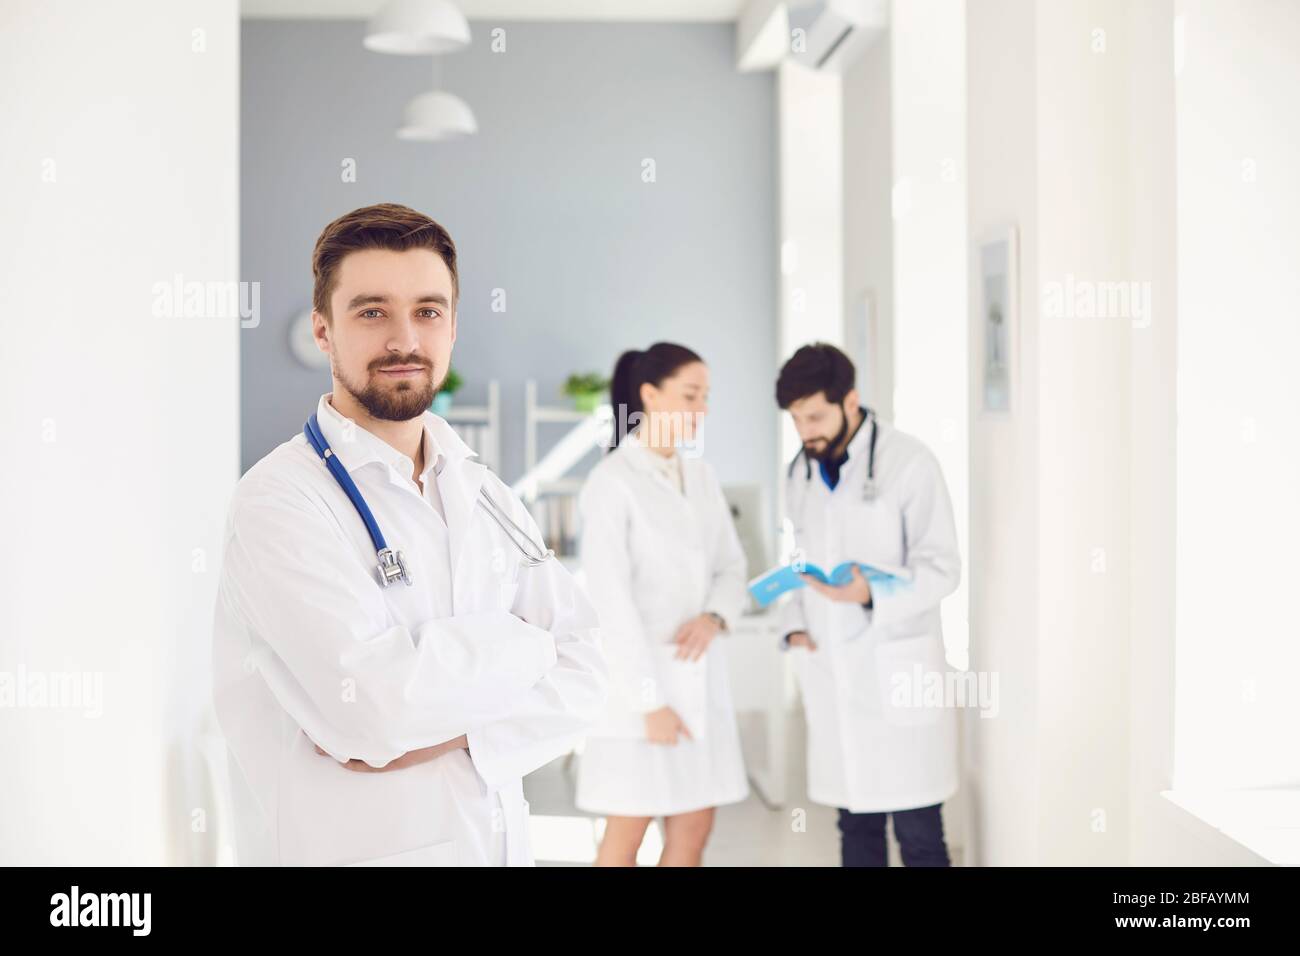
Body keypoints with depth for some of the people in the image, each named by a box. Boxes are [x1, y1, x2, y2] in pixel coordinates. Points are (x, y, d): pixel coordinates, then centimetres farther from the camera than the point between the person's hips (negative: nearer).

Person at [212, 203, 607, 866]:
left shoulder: (486, 496, 3)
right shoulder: (278, 501, -16)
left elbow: (580, 677, -4)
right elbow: (373, 698, -27)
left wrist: (451, 733, -20)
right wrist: (523, 644, -12)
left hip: (499, 838, 5)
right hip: (350, 845, -5)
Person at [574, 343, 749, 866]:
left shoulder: (701, 476, 9)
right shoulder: (611, 482, -12)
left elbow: (731, 565, 11)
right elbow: (611, 600, -16)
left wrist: (715, 617, -12)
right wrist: (649, 700, -18)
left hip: (697, 674, 7)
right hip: (635, 674, -6)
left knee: (693, 831, 8)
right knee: (626, 836, -1)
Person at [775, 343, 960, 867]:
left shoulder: (907, 462, -8)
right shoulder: (800, 472, 10)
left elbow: (941, 567, -10)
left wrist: (871, 594, -27)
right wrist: (796, 626, 2)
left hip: (895, 669, -5)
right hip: (831, 672, 5)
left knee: (917, 832, -2)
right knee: (856, 825, 10)